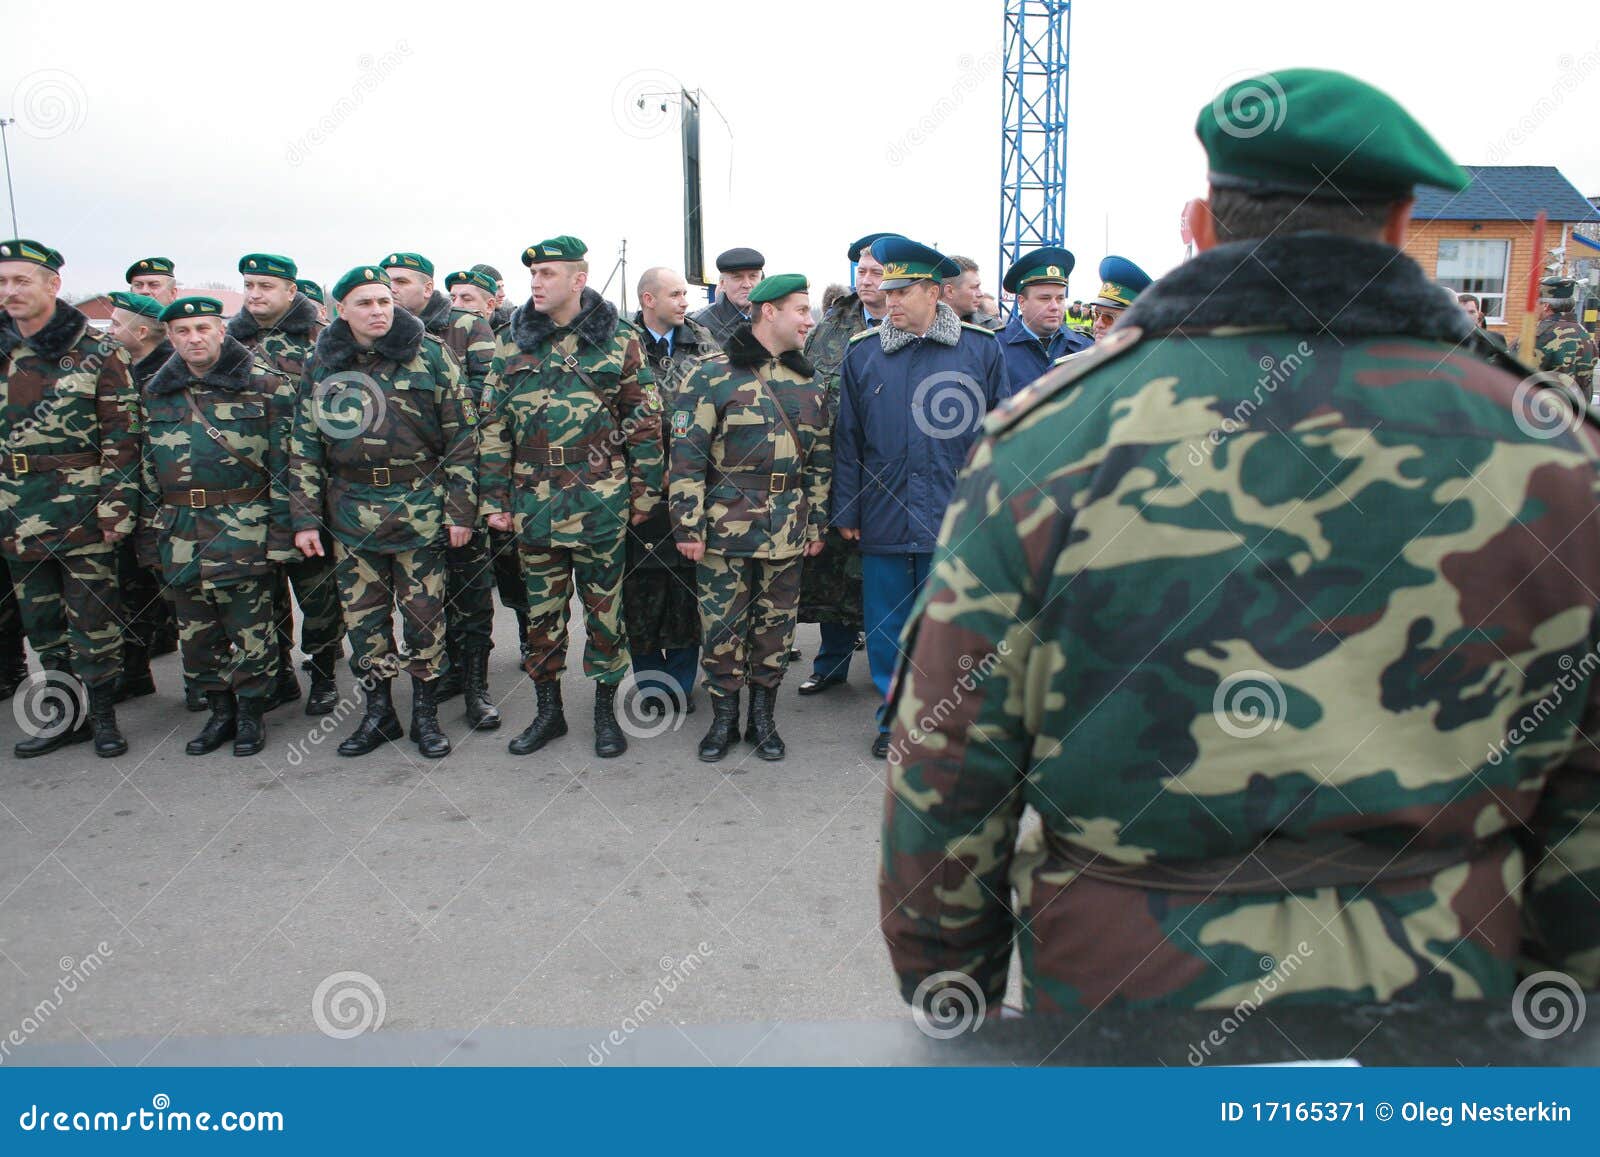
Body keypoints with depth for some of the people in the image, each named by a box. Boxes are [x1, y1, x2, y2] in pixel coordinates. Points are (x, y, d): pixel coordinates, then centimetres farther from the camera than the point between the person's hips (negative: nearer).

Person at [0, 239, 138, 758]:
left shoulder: (95, 354, -4)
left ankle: (102, 714, 13)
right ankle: (63, 712, 24)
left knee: (92, 618, 1)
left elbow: (121, 436, -6)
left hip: (82, 512, -5)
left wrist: (117, 505, -12)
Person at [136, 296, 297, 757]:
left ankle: (250, 714, 15)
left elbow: (285, 460, -5)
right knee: (195, 630, 11)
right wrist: (149, 530, 12)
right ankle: (220, 711, 25)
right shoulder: (157, 392, 12)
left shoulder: (265, 385, -3)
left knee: (248, 628, 0)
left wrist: (280, 528, -9)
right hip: (181, 534, 5)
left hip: (243, 529, -5)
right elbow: (146, 467, 17)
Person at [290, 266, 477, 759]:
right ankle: (378, 713, 23)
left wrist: (461, 509, -6)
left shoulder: (430, 356, -2)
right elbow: (305, 446, 8)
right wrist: (305, 518, 3)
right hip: (351, 510, 3)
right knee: (362, 616, 8)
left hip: (420, 507, -2)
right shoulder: (322, 364, 6)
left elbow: (461, 436, -2)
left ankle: (425, 714, 17)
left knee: (424, 615, 2)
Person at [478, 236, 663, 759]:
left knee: (604, 606, 5)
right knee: (541, 607, 10)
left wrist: (643, 492, -2)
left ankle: (606, 710, 19)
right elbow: (494, 425, 8)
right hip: (534, 499, 3)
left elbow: (645, 421, 1)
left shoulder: (619, 341, 0)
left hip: (601, 500, -3)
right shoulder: (512, 342, 7)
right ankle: (548, 709, 24)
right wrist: (495, 497, 4)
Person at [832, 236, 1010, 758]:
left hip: (957, 518, -1)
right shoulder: (862, 353, 4)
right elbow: (847, 439, 8)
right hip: (883, 517, 2)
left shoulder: (981, 349, 1)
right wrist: (846, 511, 6)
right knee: (886, 627, 9)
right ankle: (896, 717, 27)